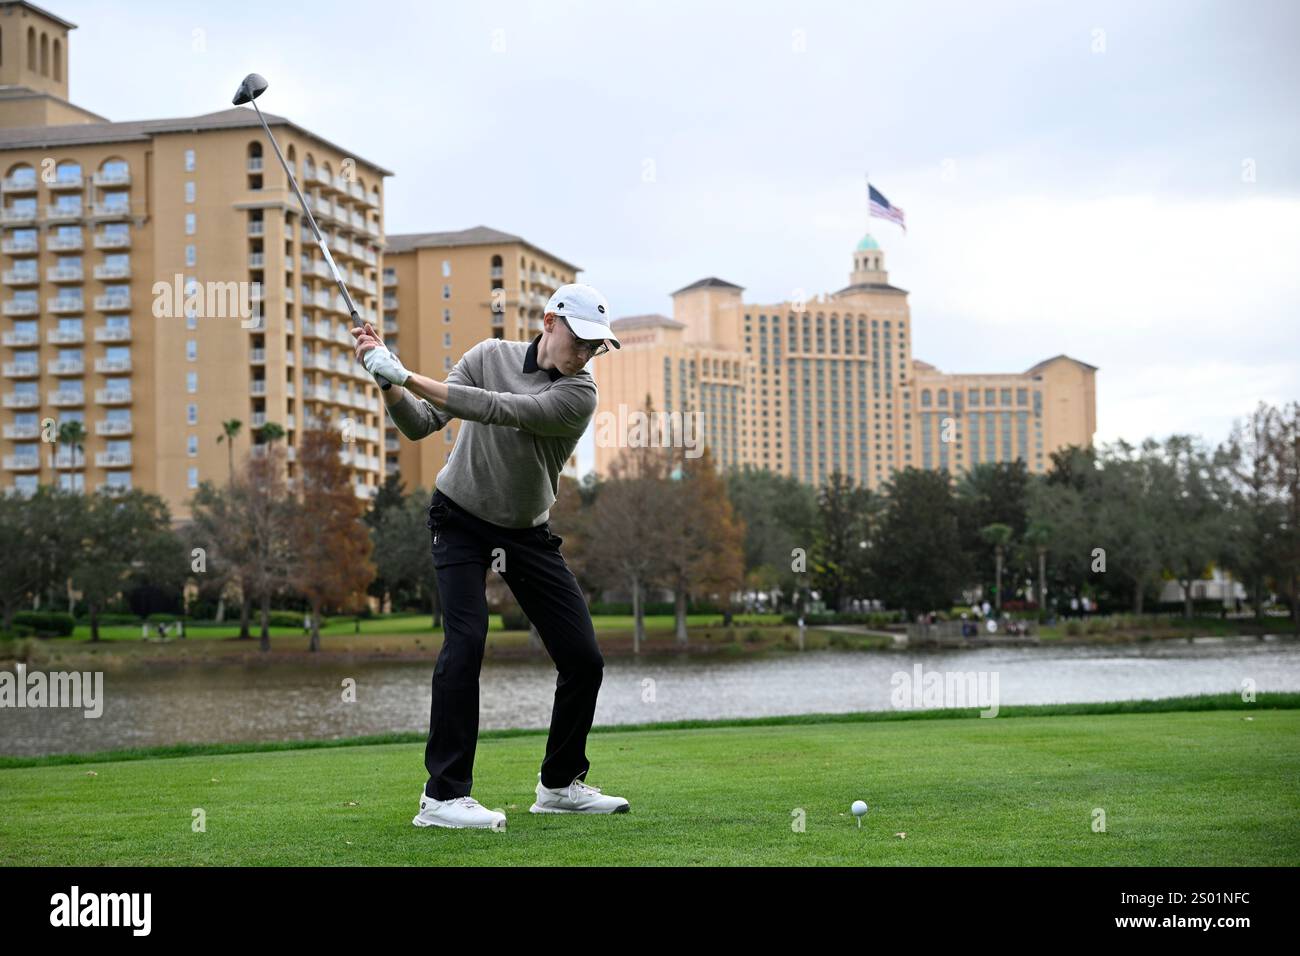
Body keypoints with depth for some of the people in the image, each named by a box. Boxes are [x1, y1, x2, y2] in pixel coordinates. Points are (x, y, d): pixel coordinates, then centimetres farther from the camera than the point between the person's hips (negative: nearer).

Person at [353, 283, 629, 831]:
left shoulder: (579, 395, -16)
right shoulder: (490, 355, -9)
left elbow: (498, 411, -31)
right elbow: (420, 426, -10)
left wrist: (408, 376, -35)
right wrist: (391, 385, -30)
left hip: (529, 532, 2)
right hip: (461, 518, -2)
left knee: (583, 658, -2)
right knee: (466, 639, -21)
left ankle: (561, 784, 17)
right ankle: (443, 795, -20)